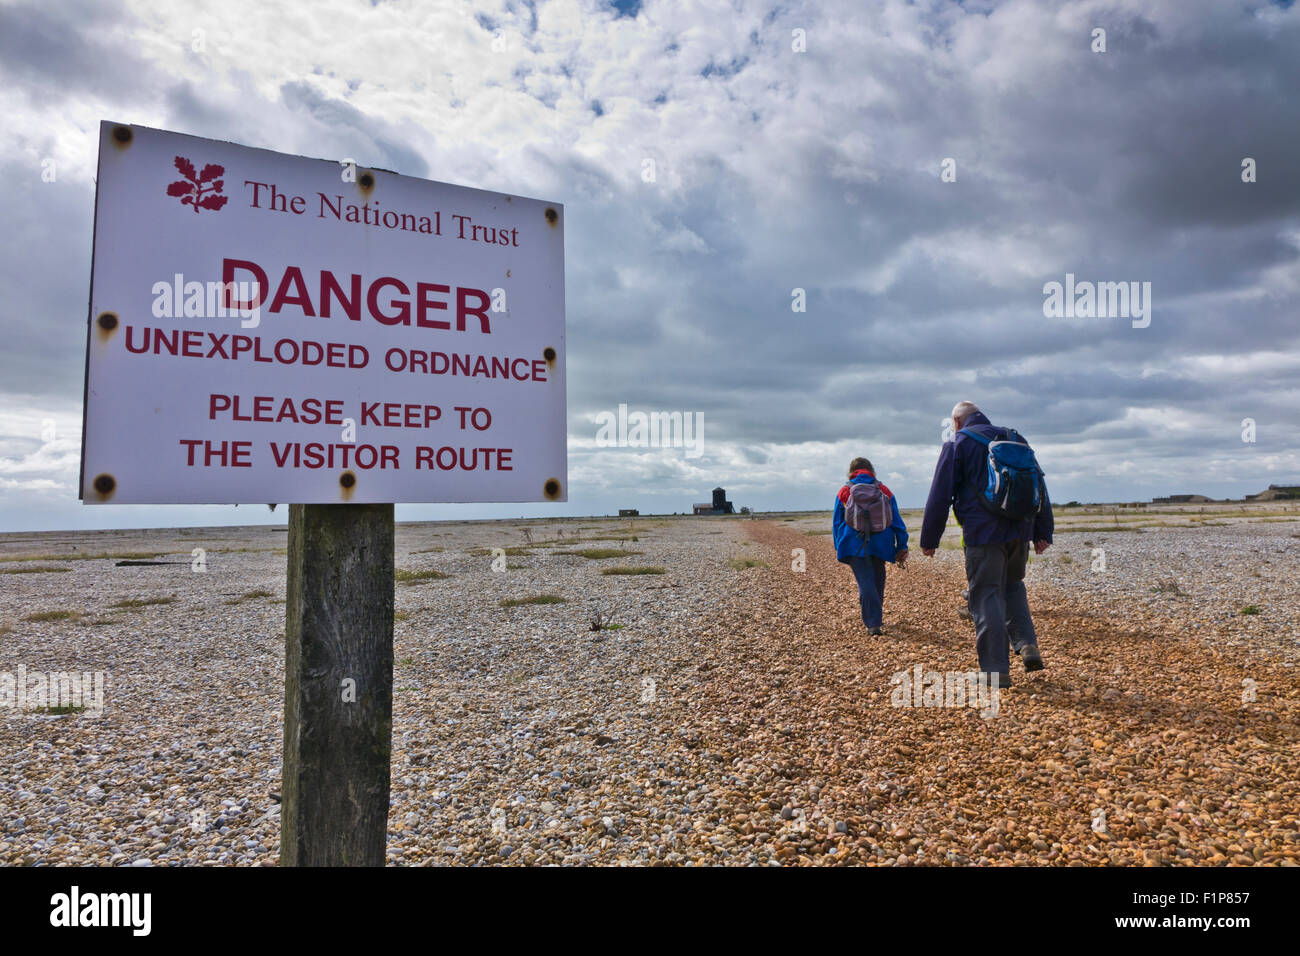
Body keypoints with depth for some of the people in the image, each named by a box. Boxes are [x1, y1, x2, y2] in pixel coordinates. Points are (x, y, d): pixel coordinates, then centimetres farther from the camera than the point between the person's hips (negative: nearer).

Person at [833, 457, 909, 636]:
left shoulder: (844, 492, 6)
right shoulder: (885, 491, 10)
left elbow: (836, 523, 8)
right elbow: (897, 521, 9)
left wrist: (839, 548, 14)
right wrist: (902, 547, 10)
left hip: (855, 545, -2)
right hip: (880, 545, 2)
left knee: (866, 582, -5)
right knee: (877, 580, 15)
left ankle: (873, 623, -14)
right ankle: (876, 617, 28)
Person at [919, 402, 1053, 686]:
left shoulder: (957, 444, 1)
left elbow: (940, 496, -4)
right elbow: (1039, 488, 17)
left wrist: (929, 540, 1)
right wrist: (1043, 532, 18)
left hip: (982, 533, -5)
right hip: (1020, 531, 6)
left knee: (986, 597, -2)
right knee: (1012, 586, 23)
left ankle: (997, 670, -2)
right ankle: (1027, 644, 6)